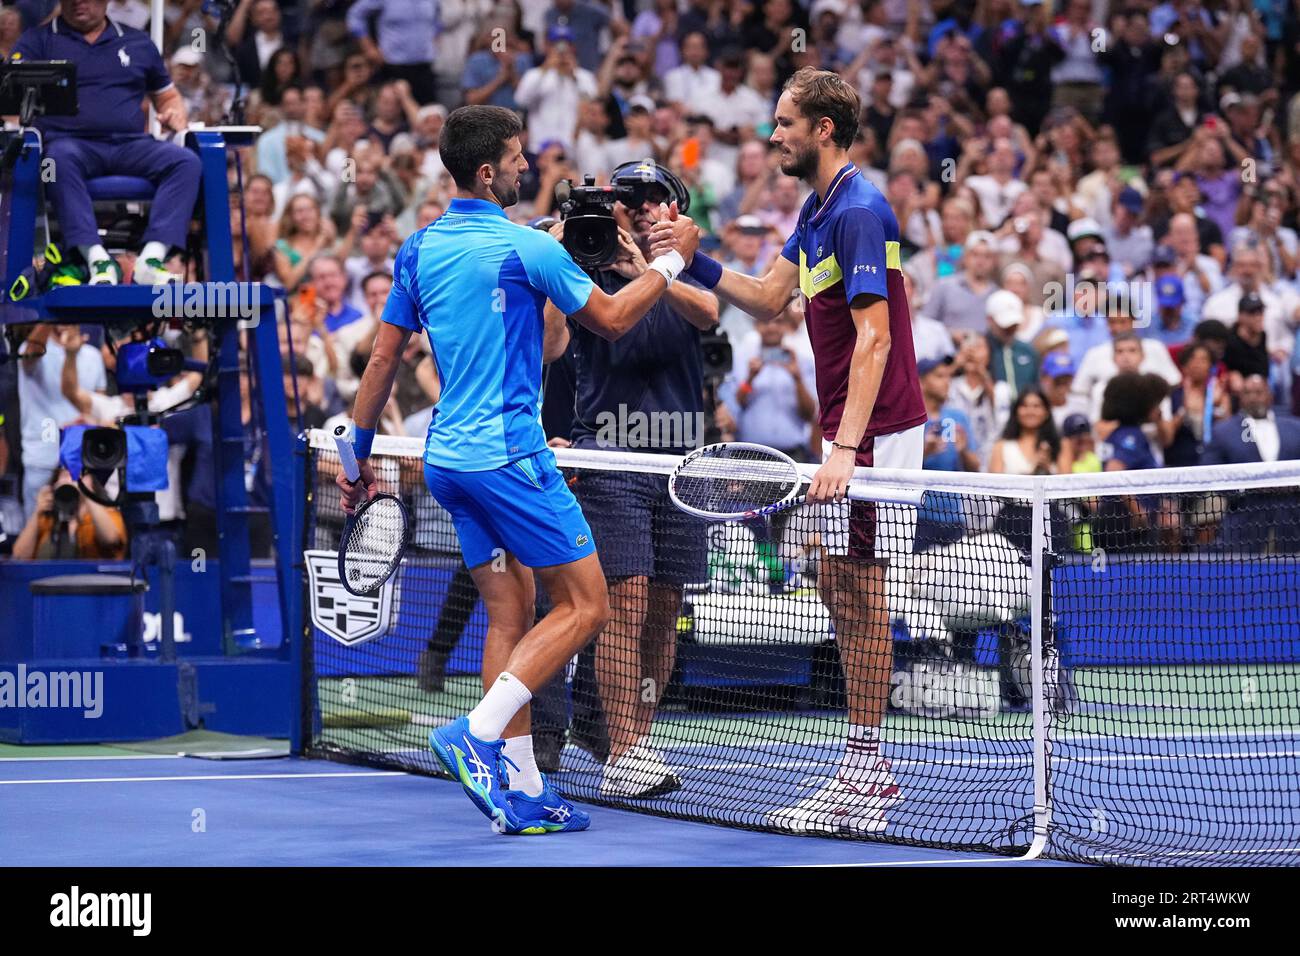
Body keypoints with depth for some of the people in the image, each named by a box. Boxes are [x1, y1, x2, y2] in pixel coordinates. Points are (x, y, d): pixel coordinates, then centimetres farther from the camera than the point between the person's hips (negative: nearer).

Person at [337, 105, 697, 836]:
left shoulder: (421, 249, 10)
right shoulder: (525, 246, -10)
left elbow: (384, 357, 13)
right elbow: (612, 319, -1)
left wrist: (360, 455, 21)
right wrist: (672, 262, 13)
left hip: (448, 459, 8)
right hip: (509, 454, -8)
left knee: (511, 614, 10)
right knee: (585, 605, -3)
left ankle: (522, 791, 6)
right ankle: (477, 734, -16)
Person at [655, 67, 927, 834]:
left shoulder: (859, 211, -18)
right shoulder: (819, 210, 14)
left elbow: (873, 338, -24)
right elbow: (768, 297, 21)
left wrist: (846, 447, -30)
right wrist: (695, 261, 8)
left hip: (875, 428, -10)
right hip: (847, 430, 10)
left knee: (860, 588, -7)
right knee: (839, 586, 12)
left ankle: (865, 774, -3)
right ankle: (869, 769, 17)